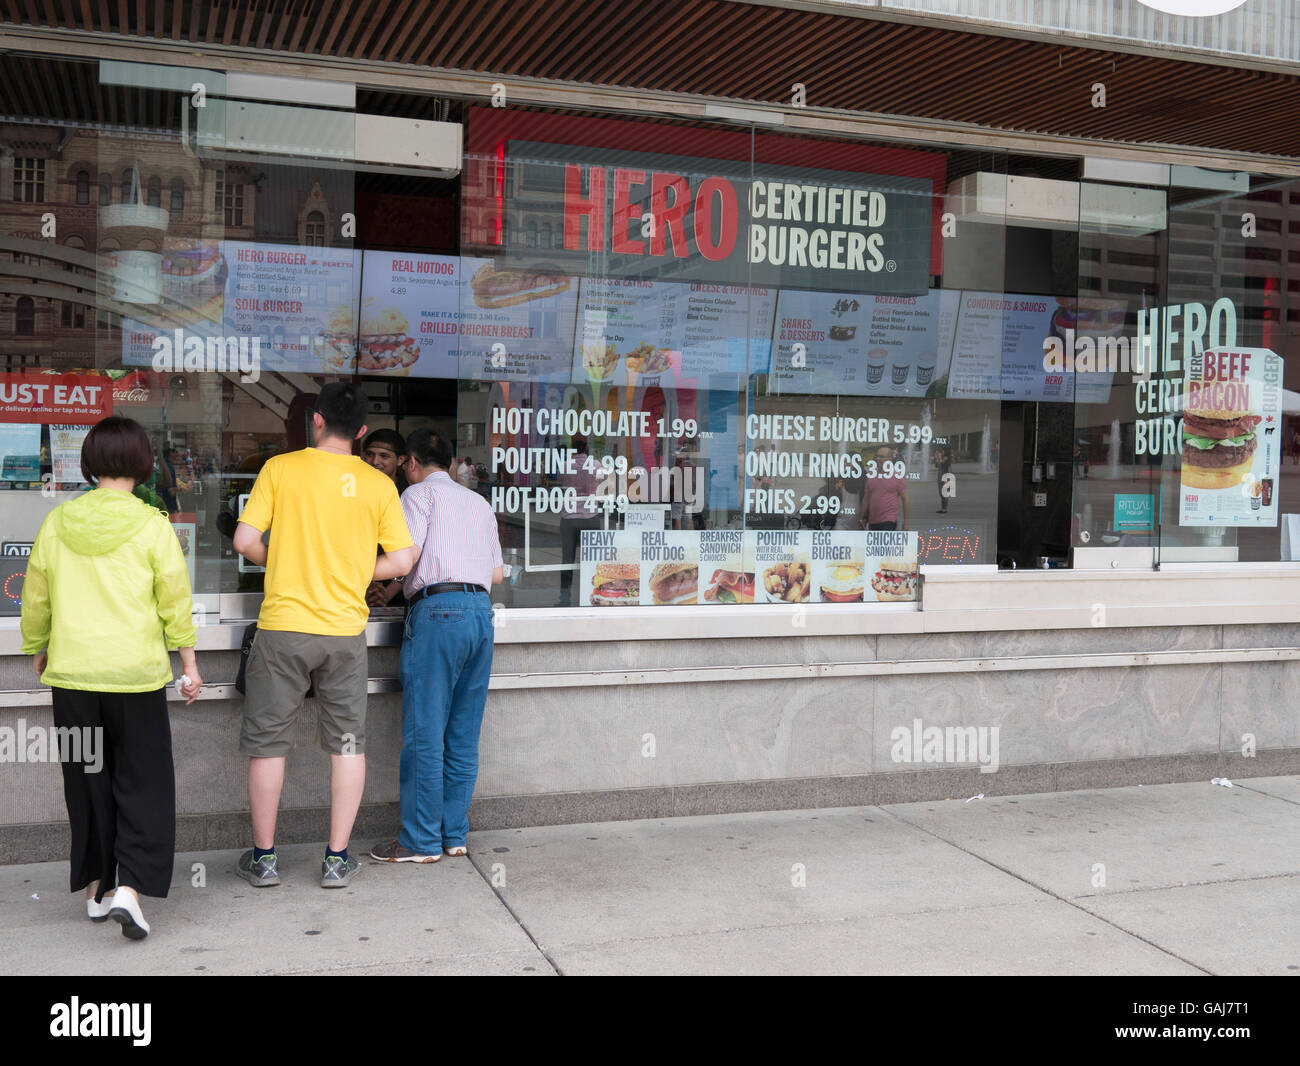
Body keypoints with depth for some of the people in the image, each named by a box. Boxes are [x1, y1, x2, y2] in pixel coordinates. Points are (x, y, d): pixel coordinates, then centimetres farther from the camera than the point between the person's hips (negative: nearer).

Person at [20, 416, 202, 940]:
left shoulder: (57, 523, 1)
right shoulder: (152, 525, -8)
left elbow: (35, 599, 9)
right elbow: (174, 599, -5)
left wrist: (38, 652, 24)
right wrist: (189, 663, 4)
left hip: (72, 674, 3)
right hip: (137, 673, -3)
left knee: (88, 782, 14)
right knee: (143, 782, 5)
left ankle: (96, 887, 23)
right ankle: (129, 887, -6)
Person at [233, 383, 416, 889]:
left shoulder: (280, 468, -3)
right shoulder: (378, 484, 1)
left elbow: (245, 540, -8)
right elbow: (402, 560, -1)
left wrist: (278, 562, 12)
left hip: (283, 625, -1)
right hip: (345, 629, 1)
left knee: (268, 742, 11)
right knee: (347, 743, 12)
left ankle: (263, 857, 19)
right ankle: (337, 858, 15)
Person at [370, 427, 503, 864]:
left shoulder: (418, 493, 4)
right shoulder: (479, 503, 23)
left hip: (437, 610, -7)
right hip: (480, 608, 7)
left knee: (424, 733, -3)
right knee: (463, 734, 9)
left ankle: (421, 840, 0)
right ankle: (454, 834, 13)